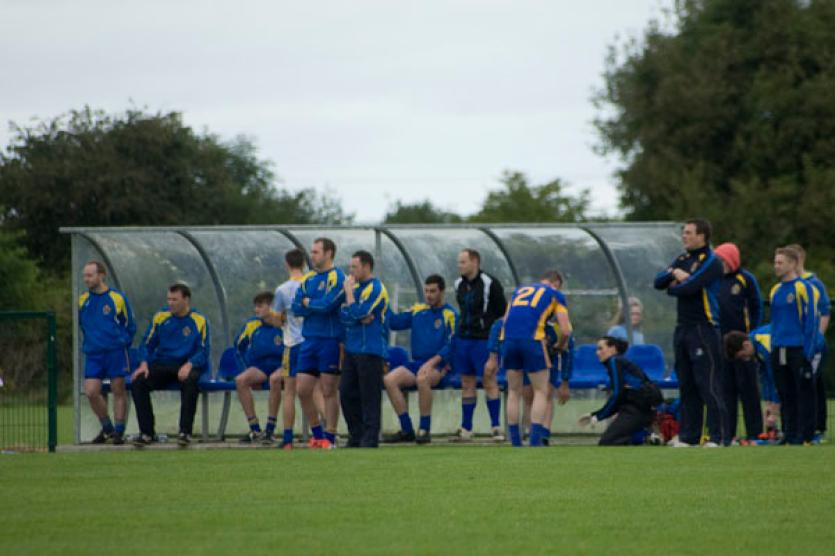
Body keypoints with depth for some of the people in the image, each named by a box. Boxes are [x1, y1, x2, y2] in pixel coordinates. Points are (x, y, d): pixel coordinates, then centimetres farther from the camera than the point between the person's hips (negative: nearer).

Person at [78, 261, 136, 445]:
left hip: (115, 352, -3)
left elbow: (130, 327, 6)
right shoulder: (83, 301, 8)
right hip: (93, 354, 3)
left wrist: (121, 347, 4)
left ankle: (119, 431, 7)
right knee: (91, 392, -6)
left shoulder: (118, 298, -2)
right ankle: (107, 428, 12)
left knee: (118, 391, -1)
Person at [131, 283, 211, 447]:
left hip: (187, 365, -3)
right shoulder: (160, 317, 8)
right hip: (162, 365, 3)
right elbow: (147, 344, 10)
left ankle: (185, 432, -30)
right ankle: (146, 432, -16)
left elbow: (203, 351, -5)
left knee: (190, 381, -38)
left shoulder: (199, 321, 0)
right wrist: (144, 363, -10)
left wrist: (189, 365, -24)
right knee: (138, 381, -24)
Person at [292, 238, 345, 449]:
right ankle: (317, 433, 17)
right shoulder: (309, 279, 14)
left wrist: (308, 302, -2)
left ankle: (329, 437, 4)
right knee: (302, 390, 4)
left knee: (329, 392, -2)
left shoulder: (336, 277, -7)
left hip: (330, 341, -7)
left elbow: (326, 305, -20)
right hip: (309, 341, 7)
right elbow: (296, 308, 6)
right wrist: (317, 306, -9)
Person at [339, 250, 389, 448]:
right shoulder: (355, 288, 16)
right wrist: (360, 318, -12)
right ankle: (356, 437, 15)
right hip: (352, 349, 9)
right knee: (347, 394, 8)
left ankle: (370, 437, -3)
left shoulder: (376, 289, -10)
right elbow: (344, 315, 7)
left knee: (369, 396, -6)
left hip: (370, 350, -9)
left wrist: (349, 291, -8)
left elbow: (357, 313, -18)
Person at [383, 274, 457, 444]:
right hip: (416, 364, 6)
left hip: (438, 365, -6)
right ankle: (406, 430, -15)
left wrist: (431, 363, -20)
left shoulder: (450, 315, -1)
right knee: (389, 379, -20)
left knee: (422, 378, -38)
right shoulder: (417, 310, 16)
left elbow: (450, 346, -9)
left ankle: (424, 429, -26)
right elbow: (395, 322, 12)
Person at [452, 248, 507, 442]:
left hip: (484, 340, -6)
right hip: (463, 339, 6)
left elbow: (503, 312, -4)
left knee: (489, 382, -5)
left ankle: (496, 427, -2)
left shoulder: (490, 284, -9)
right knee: (467, 385, 7)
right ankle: (466, 430, 9)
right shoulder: (459, 285, 11)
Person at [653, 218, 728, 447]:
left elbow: (690, 287, -19)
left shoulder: (711, 261, -8)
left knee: (708, 385, -10)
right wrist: (674, 272, -10)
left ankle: (718, 436, -10)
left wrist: (672, 288, 1)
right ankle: (689, 435, 13)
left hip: (703, 328, -8)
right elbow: (659, 281, 10)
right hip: (682, 327, 8)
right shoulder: (682, 259, 18)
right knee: (686, 385, 9)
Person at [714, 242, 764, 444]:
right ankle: (727, 433, 8)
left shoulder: (745, 279, -2)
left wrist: (752, 334, -4)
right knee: (725, 389, 5)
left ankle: (754, 433, 3)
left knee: (747, 387, 0)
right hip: (720, 341, 4)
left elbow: (756, 307, 1)